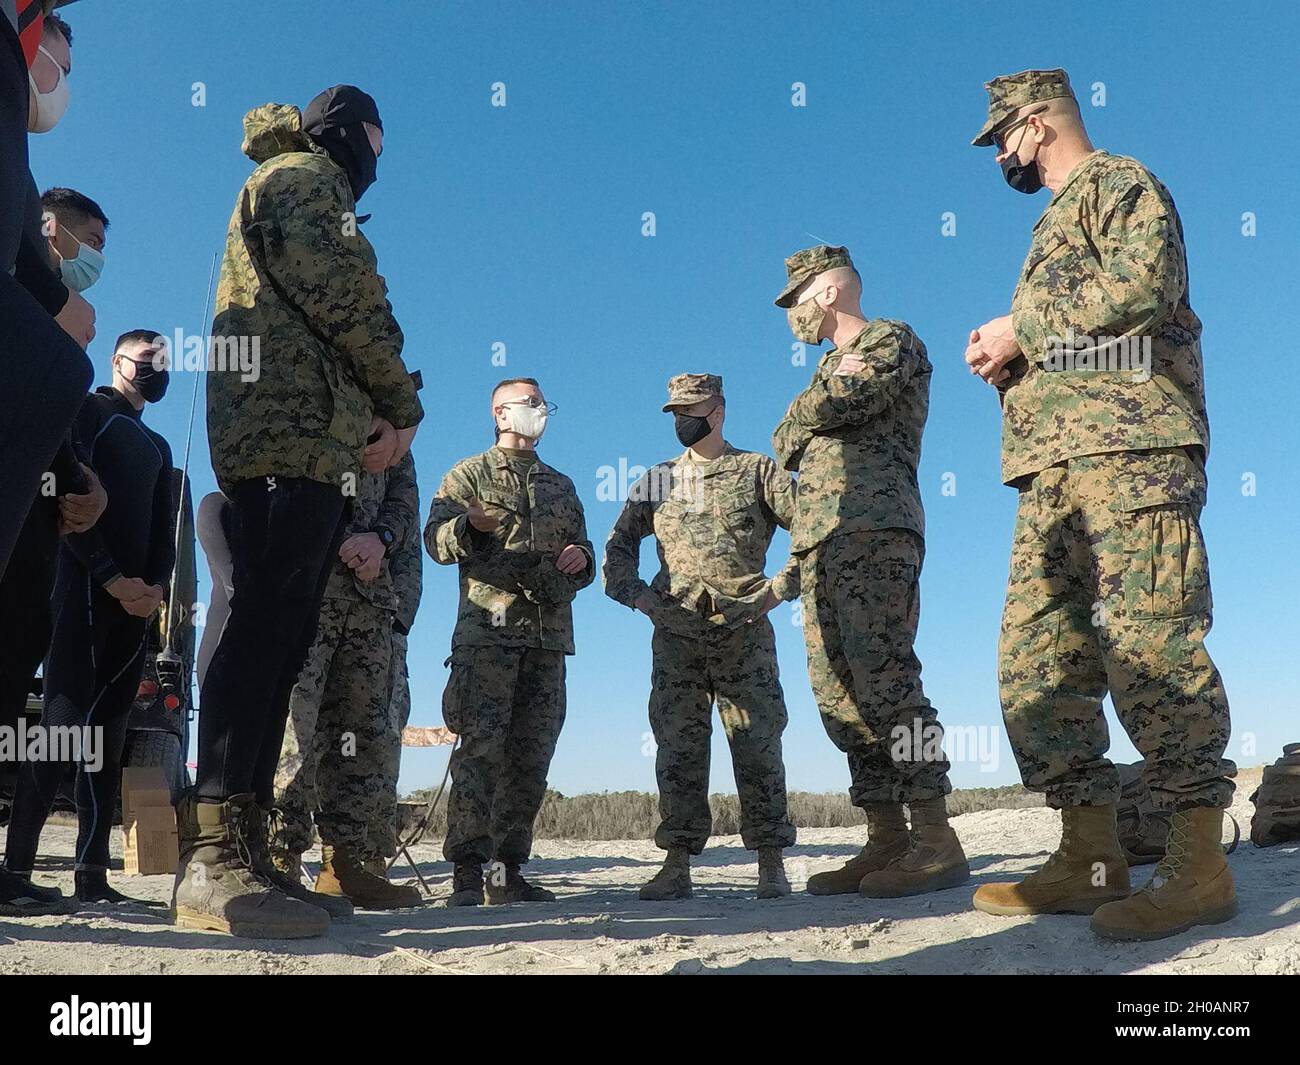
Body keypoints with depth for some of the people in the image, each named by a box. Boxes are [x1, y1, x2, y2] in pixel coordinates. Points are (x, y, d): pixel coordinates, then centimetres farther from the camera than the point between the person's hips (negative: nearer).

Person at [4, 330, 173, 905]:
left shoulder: (158, 446, 27)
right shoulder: (87, 411, 7)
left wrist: (156, 587, -2)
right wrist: (112, 578, -14)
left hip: (135, 598, 6)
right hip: (85, 584, -6)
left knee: (109, 730, 1)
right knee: (66, 718, -16)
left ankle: (92, 873, 0)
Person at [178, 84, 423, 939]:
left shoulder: (296, 186, 36)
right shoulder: (304, 174, 7)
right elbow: (343, 292, -11)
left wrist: (372, 412, 13)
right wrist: (401, 403, -6)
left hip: (299, 439, 10)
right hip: (299, 429, -10)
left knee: (276, 634, 3)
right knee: (270, 625, -19)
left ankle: (241, 850, 4)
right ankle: (213, 856, -22)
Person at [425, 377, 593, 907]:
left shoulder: (561, 485, 25)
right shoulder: (469, 474, 11)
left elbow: (582, 550, 28)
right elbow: (435, 540, -2)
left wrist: (581, 559, 4)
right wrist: (469, 524, -23)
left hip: (548, 634, 5)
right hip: (487, 630, -5)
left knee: (531, 756, 3)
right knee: (481, 748, -12)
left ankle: (508, 871, 10)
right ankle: (466, 871, -9)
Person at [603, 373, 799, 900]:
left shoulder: (757, 470, 8)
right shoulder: (657, 479, 17)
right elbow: (619, 545, 21)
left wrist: (778, 589, -4)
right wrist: (636, 594, 5)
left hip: (745, 631, -2)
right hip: (675, 632, 3)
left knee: (757, 746, -1)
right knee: (677, 748, 1)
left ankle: (771, 863, 8)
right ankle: (677, 864, 7)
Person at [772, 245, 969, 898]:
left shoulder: (891, 340, 7)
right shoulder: (833, 362, 33)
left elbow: (848, 402, -12)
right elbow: (787, 446, 23)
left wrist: (811, 402, 7)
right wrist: (828, 393, 7)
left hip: (872, 527, -9)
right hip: (820, 538, 9)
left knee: (882, 677, -18)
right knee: (838, 690, 1)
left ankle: (936, 840, -16)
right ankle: (886, 839, 3)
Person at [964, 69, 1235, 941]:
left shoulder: (1119, 182, 7)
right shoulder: (1058, 221, 32)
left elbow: (1143, 284, -13)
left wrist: (1019, 329, -6)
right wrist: (1007, 355, 9)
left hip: (1130, 444, -9)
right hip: (1056, 460, 9)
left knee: (1149, 644, -15)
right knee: (1038, 654, 1)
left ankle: (1201, 866, -9)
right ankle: (1091, 859, 5)